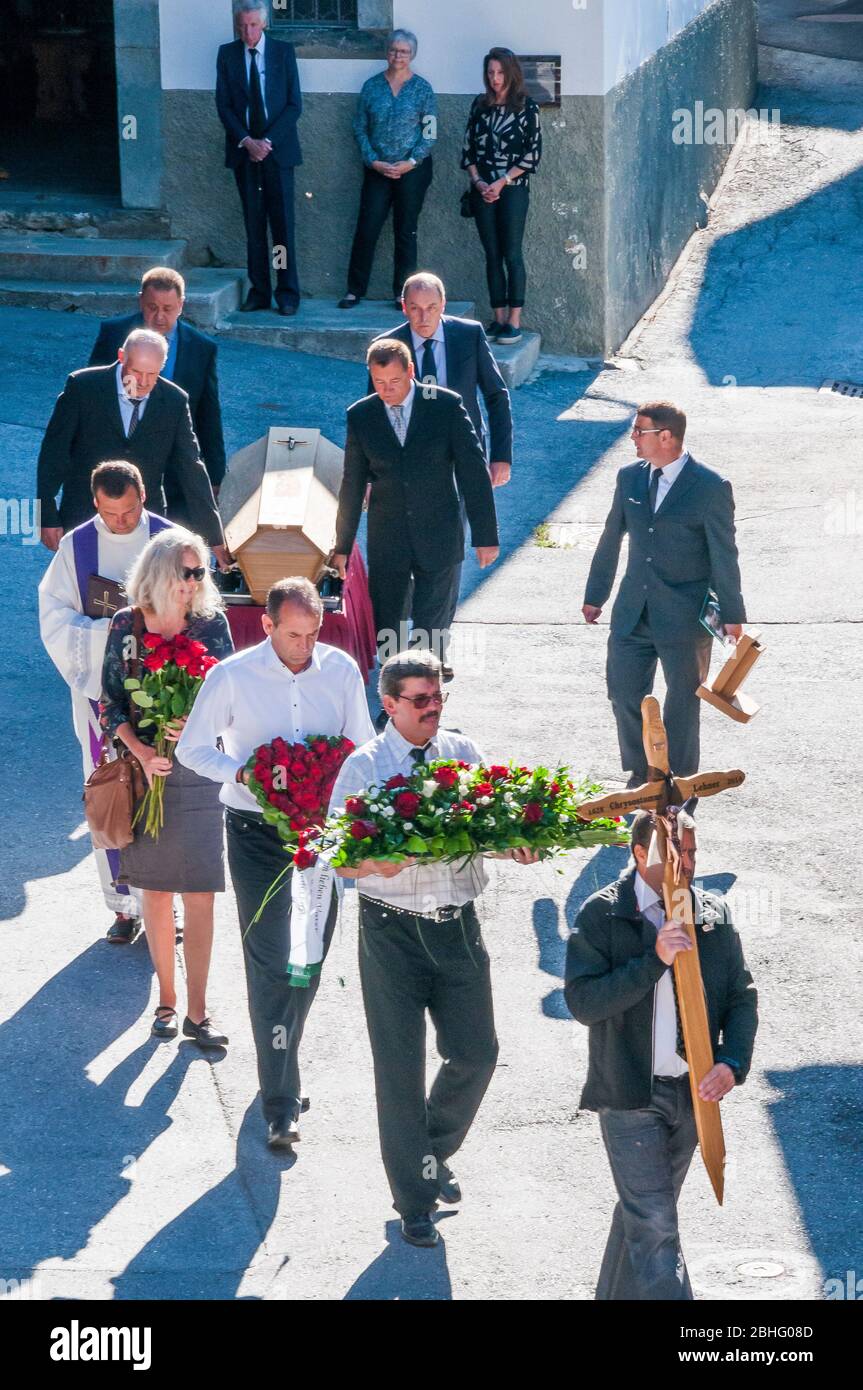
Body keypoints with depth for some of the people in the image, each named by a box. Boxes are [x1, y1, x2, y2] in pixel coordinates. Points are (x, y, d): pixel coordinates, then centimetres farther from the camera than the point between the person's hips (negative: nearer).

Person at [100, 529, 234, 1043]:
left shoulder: (211, 623, 0)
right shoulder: (126, 625, -1)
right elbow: (112, 702, 2)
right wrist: (142, 752, -13)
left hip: (199, 771, 0)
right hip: (146, 769, 0)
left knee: (200, 894, -3)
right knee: (155, 890, 8)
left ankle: (197, 1012, 2)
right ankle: (167, 1001, 20)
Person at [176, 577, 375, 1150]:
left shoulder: (342, 670, -2)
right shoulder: (232, 677, -9)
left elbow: (363, 746, 8)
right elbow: (193, 748, 0)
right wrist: (244, 773, -17)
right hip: (257, 831, -3)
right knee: (271, 965, -7)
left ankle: (284, 1068, 35)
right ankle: (281, 1105, -5)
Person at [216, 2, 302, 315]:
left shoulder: (284, 52, 1)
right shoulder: (227, 54, 5)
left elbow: (294, 104, -2)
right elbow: (223, 105, 2)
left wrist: (268, 141, -11)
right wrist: (246, 141, -10)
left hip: (278, 149, -2)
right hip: (244, 151, 2)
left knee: (282, 222, -3)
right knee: (253, 224, 4)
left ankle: (287, 294, 1)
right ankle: (259, 292, 8)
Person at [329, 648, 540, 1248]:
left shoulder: (465, 754, 5)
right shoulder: (364, 767, -4)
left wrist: (517, 846, -19)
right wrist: (375, 864, -25)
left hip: (459, 926, 3)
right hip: (392, 931, -3)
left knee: (476, 1053, 6)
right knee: (401, 1065, 3)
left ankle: (435, 1153, 34)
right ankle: (415, 1199, 16)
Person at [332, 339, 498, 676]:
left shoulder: (446, 405, -6)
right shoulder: (360, 416, 0)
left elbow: (473, 473, -4)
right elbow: (352, 485, 9)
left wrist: (485, 535, -6)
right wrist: (342, 546, 12)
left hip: (437, 537, -2)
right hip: (386, 543, 2)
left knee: (432, 626, -2)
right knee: (386, 627, 4)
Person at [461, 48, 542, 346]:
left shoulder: (526, 107, -3)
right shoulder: (480, 105, 9)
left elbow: (533, 153, -6)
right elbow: (468, 146, 11)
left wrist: (502, 182, -11)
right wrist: (478, 181, -4)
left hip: (513, 189, -4)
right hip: (483, 191, 4)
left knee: (511, 254, -6)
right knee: (492, 255, 5)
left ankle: (514, 321, -4)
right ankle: (498, 318, 10)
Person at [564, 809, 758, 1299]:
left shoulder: (714, 915, 3)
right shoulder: (602, 916, -9)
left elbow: (742, 996, 7)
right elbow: (583, 1001, -17)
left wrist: (733, 1062, -10)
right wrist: (654, 960, -26)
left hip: (692, 1092, 5)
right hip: (630, 1094, -5)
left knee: (646, 1213, 19)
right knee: (653, 1225, -8)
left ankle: (618, 1293, 36)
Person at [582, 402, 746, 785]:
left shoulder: (710, 487, -12)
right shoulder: (630, 477, 4)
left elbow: (724, 555, -7)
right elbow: (611, 541, 14)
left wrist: (732, 614, -4)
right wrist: (595, 596, 18)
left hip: (684, 616, -5)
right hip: (633, 610, 5)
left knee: (683, 699, 7)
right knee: (624, 692, 7)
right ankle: (639, 773, 25)